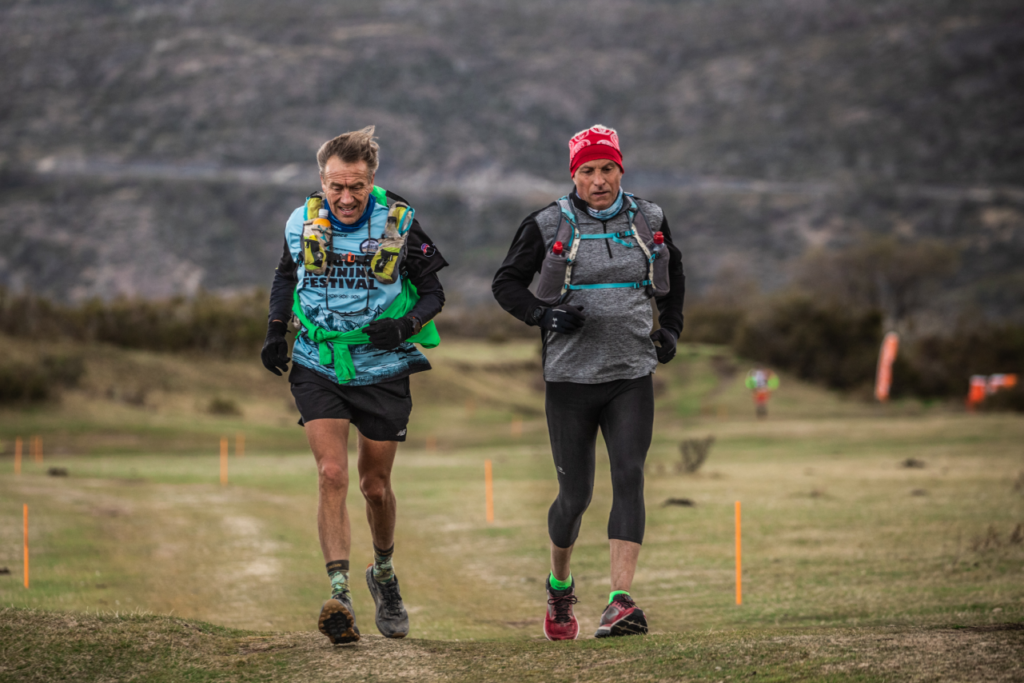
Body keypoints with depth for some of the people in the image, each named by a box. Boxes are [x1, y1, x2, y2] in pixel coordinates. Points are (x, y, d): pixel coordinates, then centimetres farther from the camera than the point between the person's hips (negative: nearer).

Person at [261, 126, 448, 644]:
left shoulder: (400, 224, -10)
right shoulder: (302, 223, -5)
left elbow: (433, 293, -1)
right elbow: (286, 276, 16)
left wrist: (406, 325, -20)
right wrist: (275, 330, 3)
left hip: (383, 371, 0)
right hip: (319, 370, 0)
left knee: (375, 485, 10)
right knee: (332, 475, -15)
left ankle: (384, 573, 37)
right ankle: (339, 594, -19)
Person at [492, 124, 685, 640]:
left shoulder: (648, 221, 7)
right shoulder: (548, 226, -3)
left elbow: (671, 274, 25)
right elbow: (506, 283, 4)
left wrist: (669, 328, 13)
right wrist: (544, 314, -14)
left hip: (632, 373, 2)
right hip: (571, 376, -1)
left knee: (629, 476, -16)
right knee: (575, 494, 3)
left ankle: (620, 602, -22)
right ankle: (559, 584, 31)